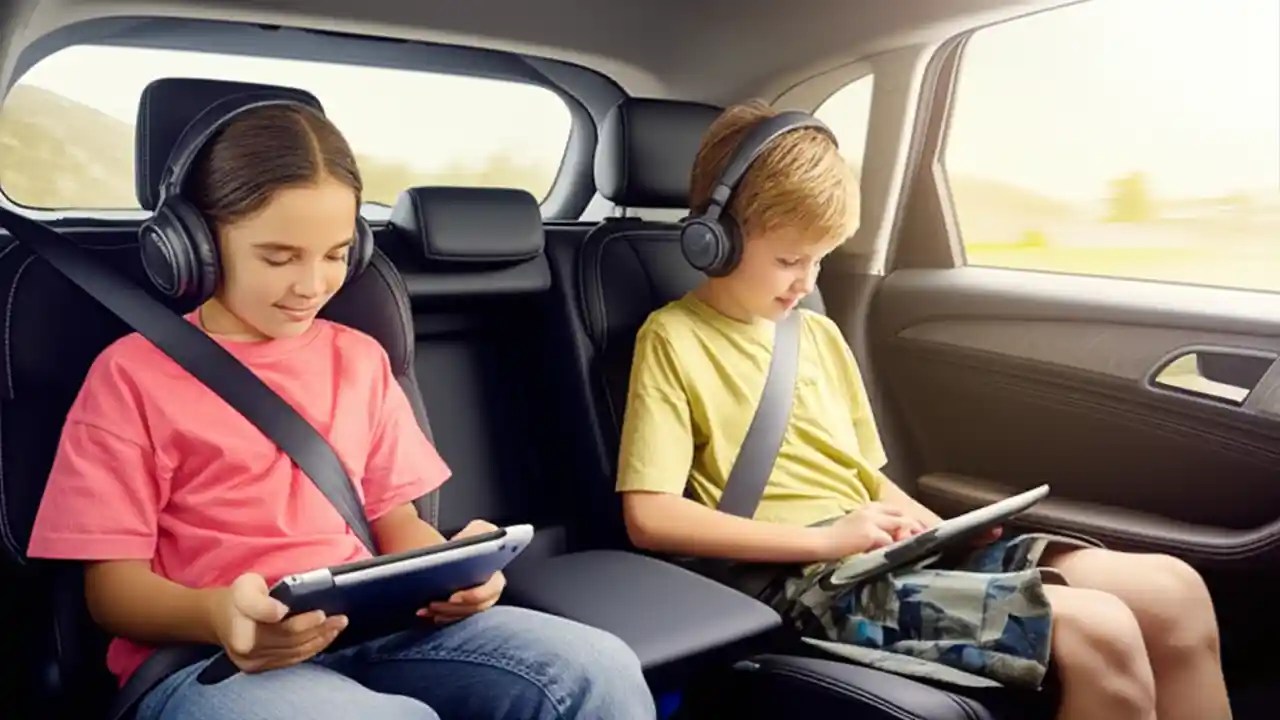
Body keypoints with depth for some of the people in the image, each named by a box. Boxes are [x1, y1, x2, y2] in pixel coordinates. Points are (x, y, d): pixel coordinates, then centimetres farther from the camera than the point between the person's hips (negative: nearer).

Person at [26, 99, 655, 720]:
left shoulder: (360, 359, 14)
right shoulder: (133, 373, 1)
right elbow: (112, 584, -1)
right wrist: (218, 615, -24)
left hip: (369, 631, 4)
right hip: (203, 658, -4)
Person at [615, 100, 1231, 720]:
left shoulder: (819, 334, 19)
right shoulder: (673, 340, -4)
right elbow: (648, 517, -14)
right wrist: (825, 537, -16)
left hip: (888, 557, 8)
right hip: (803, 581, -7)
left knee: (1173, 592, -5)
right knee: (1100, 634, -23)